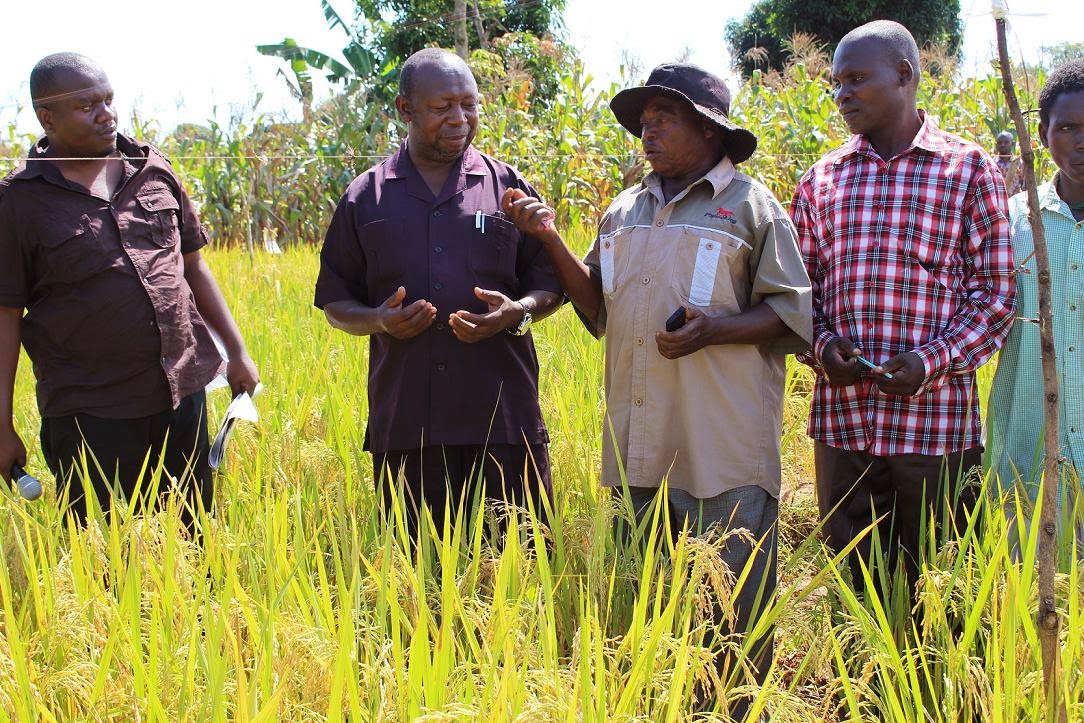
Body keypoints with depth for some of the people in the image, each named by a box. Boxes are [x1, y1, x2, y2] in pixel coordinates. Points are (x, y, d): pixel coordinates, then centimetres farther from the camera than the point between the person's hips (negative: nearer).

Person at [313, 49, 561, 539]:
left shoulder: (508, 187, 9)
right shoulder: (366, 198, 10)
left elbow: (550, 283, 12)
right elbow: (335, 302, 14)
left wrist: (517, 312, -10)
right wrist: (379, 320, -8)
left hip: (504, 421, 0)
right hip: (404, 426, 0)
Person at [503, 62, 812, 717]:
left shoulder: (751, 206, -1)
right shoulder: (624, 212, 16)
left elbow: (794, 315, -2)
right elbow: (599, 312, 17)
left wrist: (713, 330, -17)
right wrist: (552, 239, 5)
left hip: (724, 451, -5)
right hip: (642, 445, 5)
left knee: (732, 605, -2)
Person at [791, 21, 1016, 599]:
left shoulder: (968, 171, 2)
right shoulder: (821, 181, 12)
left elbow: (995, 293, 0)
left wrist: (933, 362, -14)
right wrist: (821, 346, -5)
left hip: (936, 420, -3)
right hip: (841, 421, 3)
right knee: (851, 584, 10)